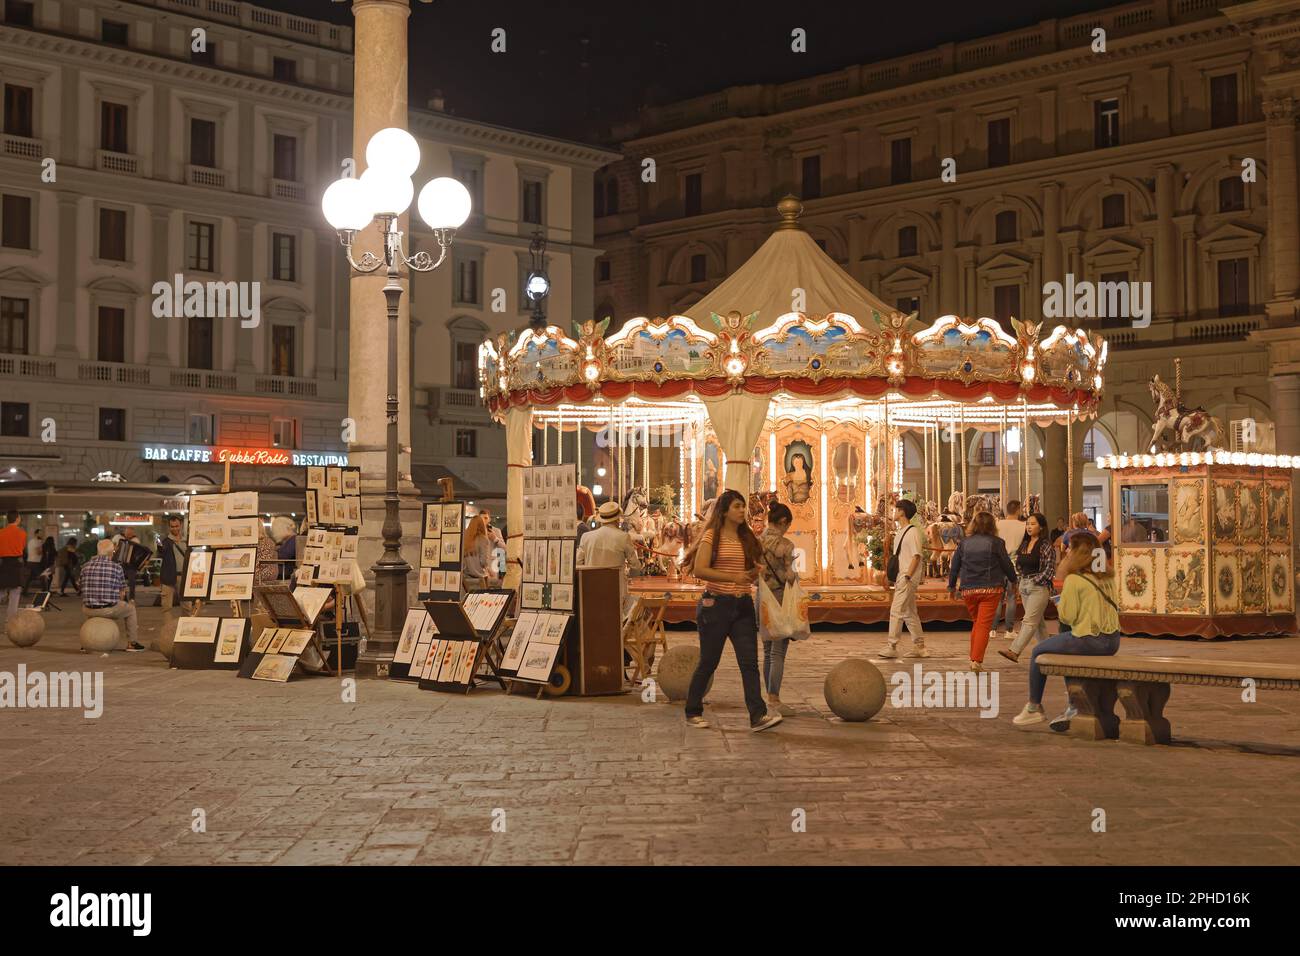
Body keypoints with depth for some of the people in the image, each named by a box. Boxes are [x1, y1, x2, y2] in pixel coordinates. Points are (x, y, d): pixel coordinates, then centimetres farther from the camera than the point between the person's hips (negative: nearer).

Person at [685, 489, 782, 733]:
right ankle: (693, 712, 19)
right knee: (708, 662, 4)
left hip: (743, 606, 5)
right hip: (716, 604, -5)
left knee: (749, 662, -6)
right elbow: (700, 570, -16)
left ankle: (758, 716, -12)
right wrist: (732, 577, -25)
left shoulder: (747, 538, 12)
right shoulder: (712, 536, -5)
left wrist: (756, 571, -4)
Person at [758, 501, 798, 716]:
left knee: (768, 652, 14)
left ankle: (770, 698, 17)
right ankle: (774, 701, -2)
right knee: (778, 652, -1)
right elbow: (791, 577, -14)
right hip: (781, 598, -6)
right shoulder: (786, 545, -13)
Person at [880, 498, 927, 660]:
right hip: (900, 578, 10)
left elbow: (916, 556, -16)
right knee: (910, 613, 11)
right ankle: (919, 647, 16)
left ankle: (892, 646, -10)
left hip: (908, 578, -10)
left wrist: (907, 577, -22)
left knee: (896, 610, -11)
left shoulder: (912, 532, -11)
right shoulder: (900, 533, 18)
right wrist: (895, 578, 17)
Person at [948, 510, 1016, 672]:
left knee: (976, 623, 20)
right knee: (984, 625, -3)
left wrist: (952, 586, 21)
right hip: (990, 589, -4)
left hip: (968, 590, 4)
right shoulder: (996, 543, -4)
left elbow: (954, 567, 8)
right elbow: (1007, 565, 1)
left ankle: (973, 658, 21)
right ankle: (977, 660, -11)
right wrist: (1013, 580, 19)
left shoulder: (964, 543, 5)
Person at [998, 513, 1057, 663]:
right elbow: (1019, 564, 20)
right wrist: (1023, 577, 7)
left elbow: (1049, 568, -14)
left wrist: (1036, 581, -13)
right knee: (1038, 621, 13)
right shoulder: (1024, 544, 12)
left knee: (1029, 621, -12)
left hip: (1039, 586, -8)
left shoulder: (1046, 545, -10)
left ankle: (1014, 651, -22)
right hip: (1024, 586, 8)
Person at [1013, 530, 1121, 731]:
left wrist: (1059, 605, 7)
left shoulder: (1074, 579, -13)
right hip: (1112, 641, 7)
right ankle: (1073, 707, 28)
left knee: (1038, 651, 13)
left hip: (1089, 640, -7)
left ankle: (1034, 707, 23)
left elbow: (1067, 617, -13)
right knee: (1068, 649, 33)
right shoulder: (1108, 576, 7)